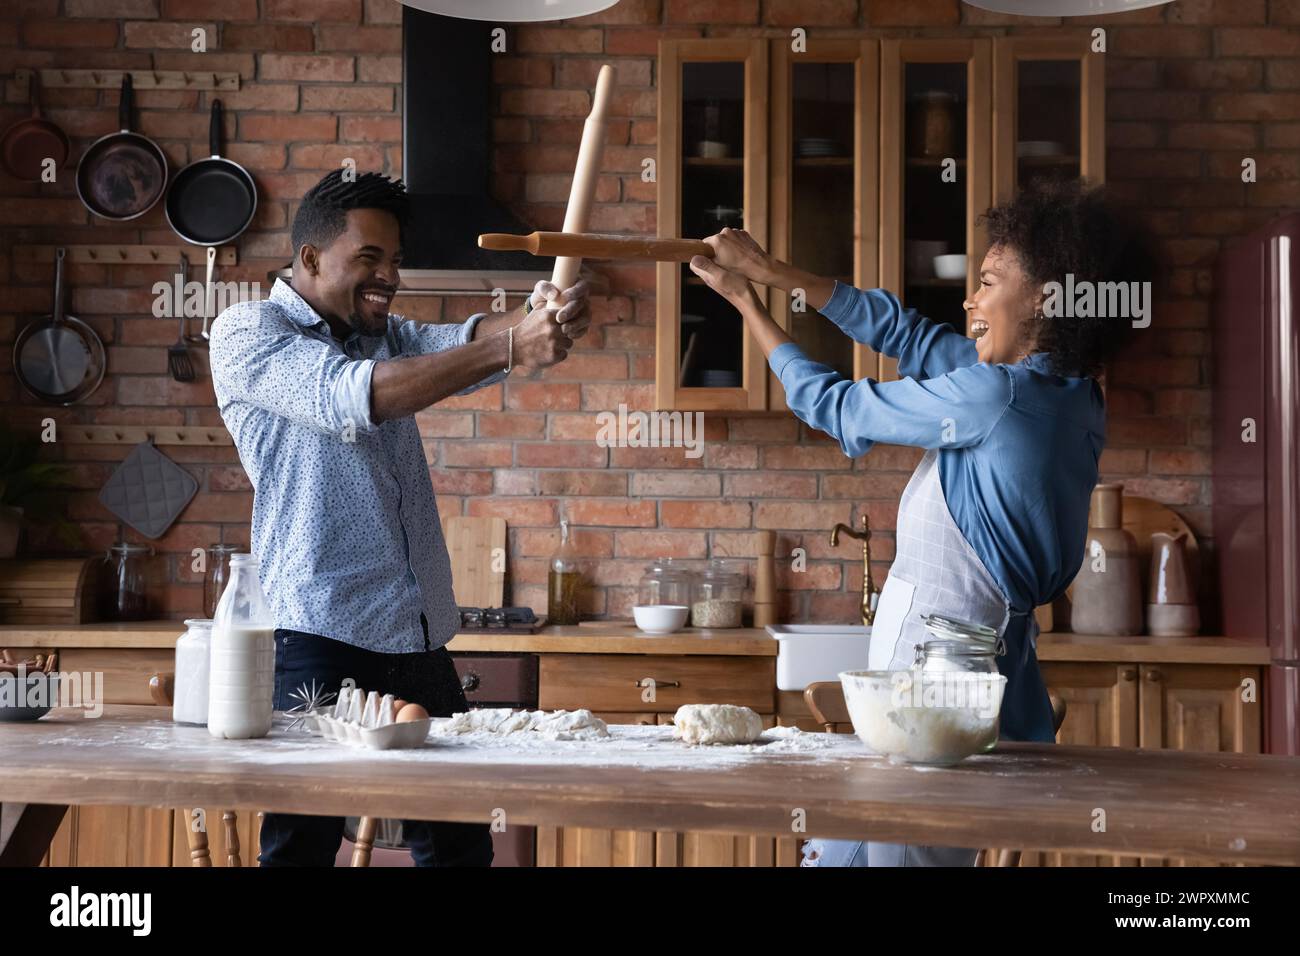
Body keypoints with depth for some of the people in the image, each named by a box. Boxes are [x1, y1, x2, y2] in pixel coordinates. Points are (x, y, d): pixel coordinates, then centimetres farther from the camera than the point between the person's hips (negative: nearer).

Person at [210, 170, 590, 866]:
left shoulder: (386, 337, 19)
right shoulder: (247, 333, -3)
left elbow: (465, 340, 0)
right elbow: (350, 397, -20)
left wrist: (544, 316, -23)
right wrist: (507, 349, -27)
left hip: (419, 640, 7)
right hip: (320, 637, -6)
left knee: (460, 843, 8)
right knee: (304, 842, -3)